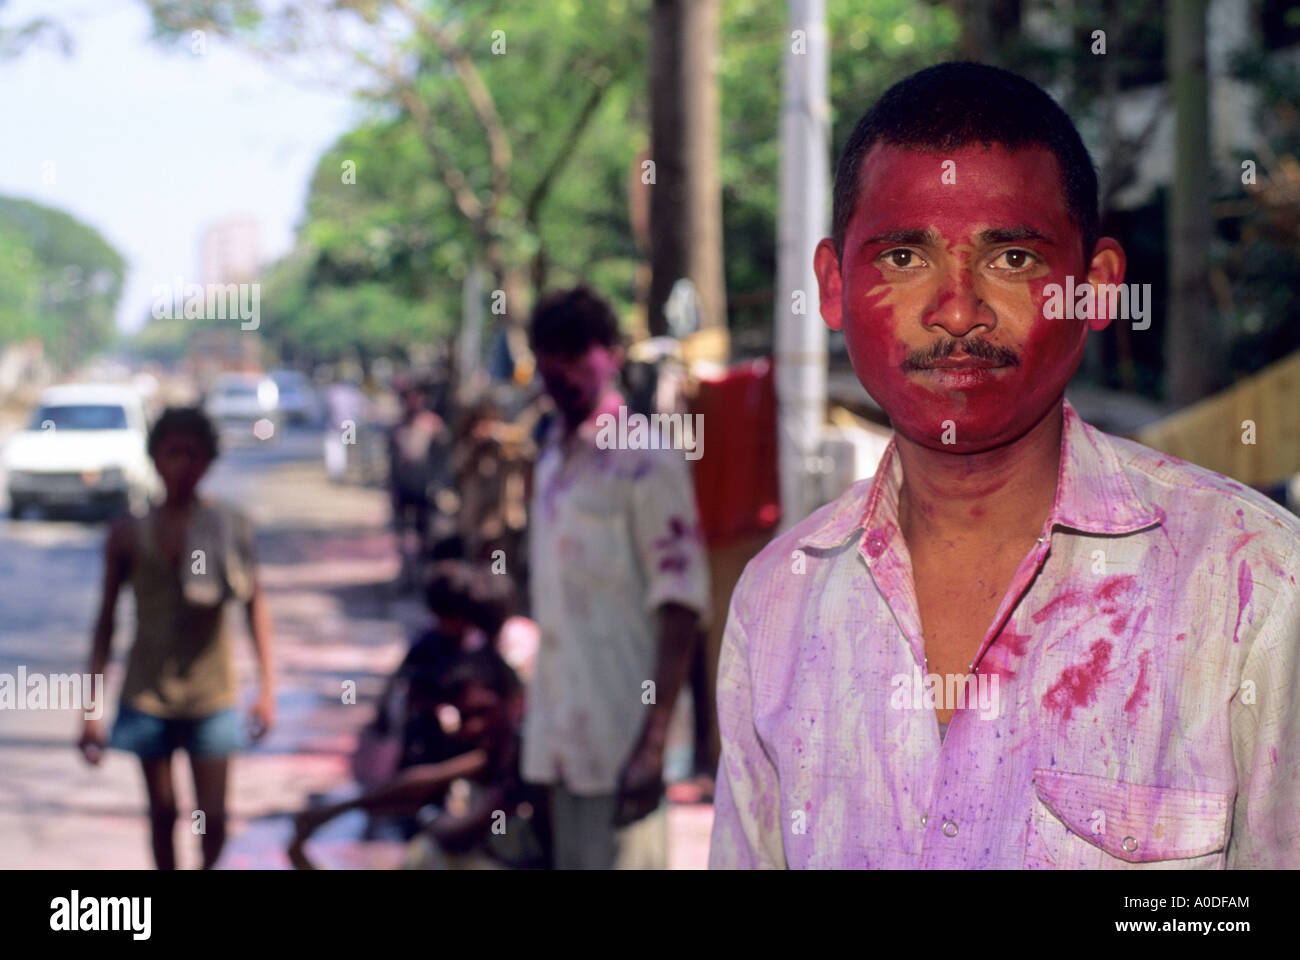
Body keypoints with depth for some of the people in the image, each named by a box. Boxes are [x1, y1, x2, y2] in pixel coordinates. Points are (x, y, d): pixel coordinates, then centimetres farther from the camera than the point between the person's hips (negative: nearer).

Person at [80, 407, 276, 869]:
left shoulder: (229, 527, -5)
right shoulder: (129, 533, -3)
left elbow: (255, 605, 2)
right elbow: (106, 619, 3)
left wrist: (267, 687, -5)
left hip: (212, 693, 0)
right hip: (148, 693, 1)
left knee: (213, 819, -2)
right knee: (163, 814, 7)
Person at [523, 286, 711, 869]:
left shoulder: (646, 464, -10)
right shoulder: (553, 456, 14)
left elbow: (681, 607, -14)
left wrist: (653, 743, -20)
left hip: (621, 744, -8)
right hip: (565, 743, 8)